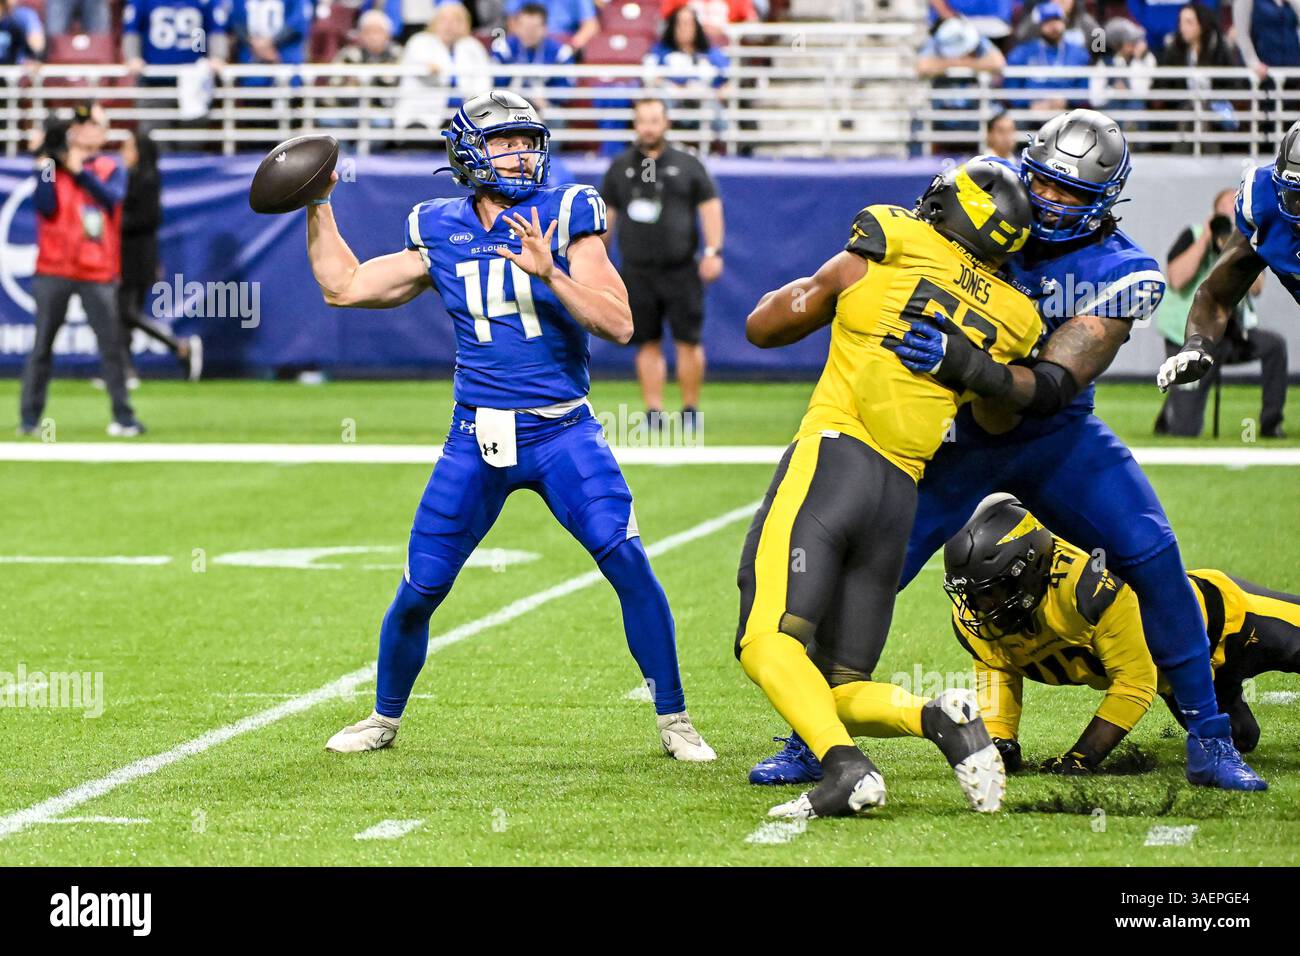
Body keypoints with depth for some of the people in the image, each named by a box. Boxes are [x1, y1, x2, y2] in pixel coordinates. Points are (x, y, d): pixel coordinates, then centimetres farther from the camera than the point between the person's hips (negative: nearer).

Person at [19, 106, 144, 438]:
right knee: (42, 345, -1)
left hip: (98, 273, 1)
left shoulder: (111, 168, 10)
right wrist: (45, 167, -13)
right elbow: (46, 208, -9)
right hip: (54, 271, -1)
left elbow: (112, 198, -10)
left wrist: (79, 170, -16)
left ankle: (124, 417, 2)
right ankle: (29, 419, 2)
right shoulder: (53, 165, 5)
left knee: (111, 345, -2)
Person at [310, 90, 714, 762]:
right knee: (419, 592, 3)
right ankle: (384, 718, 28)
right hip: (477, 440, 2)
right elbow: (343, 286, 14)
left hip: (562, 434, -2)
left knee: (629, 565, -18)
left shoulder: (566, 218, -4)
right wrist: (317, 206, 9)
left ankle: (673, 720, -5)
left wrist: (550, 273, -25)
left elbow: (618, 325, -12)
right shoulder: (440, 234, 6)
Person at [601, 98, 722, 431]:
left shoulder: (687, 165, 6)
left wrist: (713, 251, -7)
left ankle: (690, 410, 4)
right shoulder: (620, 168, 11)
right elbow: (606, 214, 17)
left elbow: (710, 206, 3)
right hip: (637, 272, 2)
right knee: (648, 344, 1)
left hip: (681, 269, -2)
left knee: (688, 341, -5)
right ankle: (654, 411, 3)